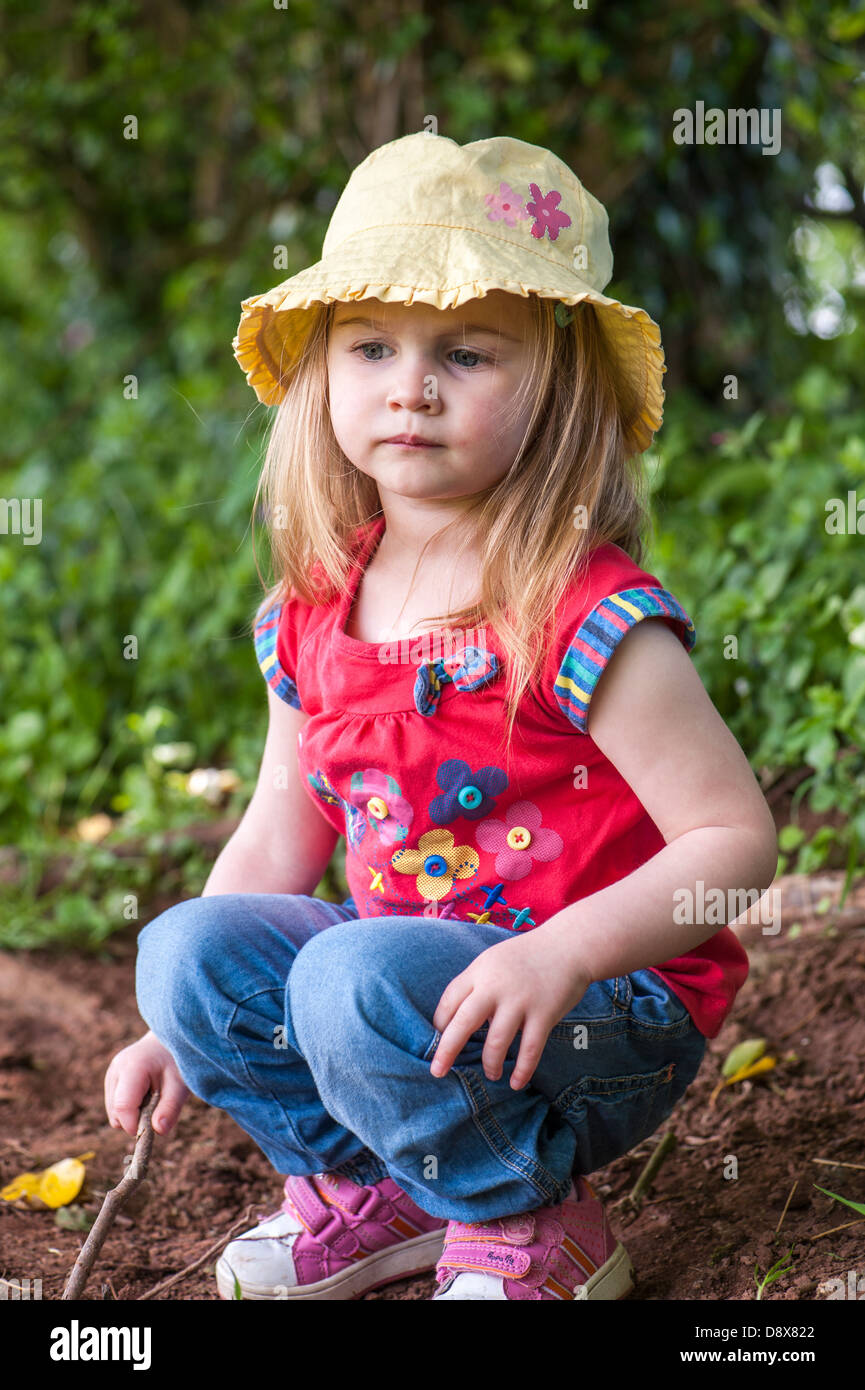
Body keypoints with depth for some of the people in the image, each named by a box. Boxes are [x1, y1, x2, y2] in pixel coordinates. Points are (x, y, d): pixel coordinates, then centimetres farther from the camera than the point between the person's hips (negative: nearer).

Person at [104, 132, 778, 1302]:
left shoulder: (590, 618, -18)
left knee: (359, 978, -30)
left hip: (611, 1019, -6)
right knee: (189, 947, -12)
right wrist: (186, 1030, 10)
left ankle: (539, 1228, -5)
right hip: (412, 964, 7)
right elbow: (280, 839, 14)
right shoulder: (312, 616, 3)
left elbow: (735, 837, -19)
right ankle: (371, 1190, 8)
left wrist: (564, 951, -32)